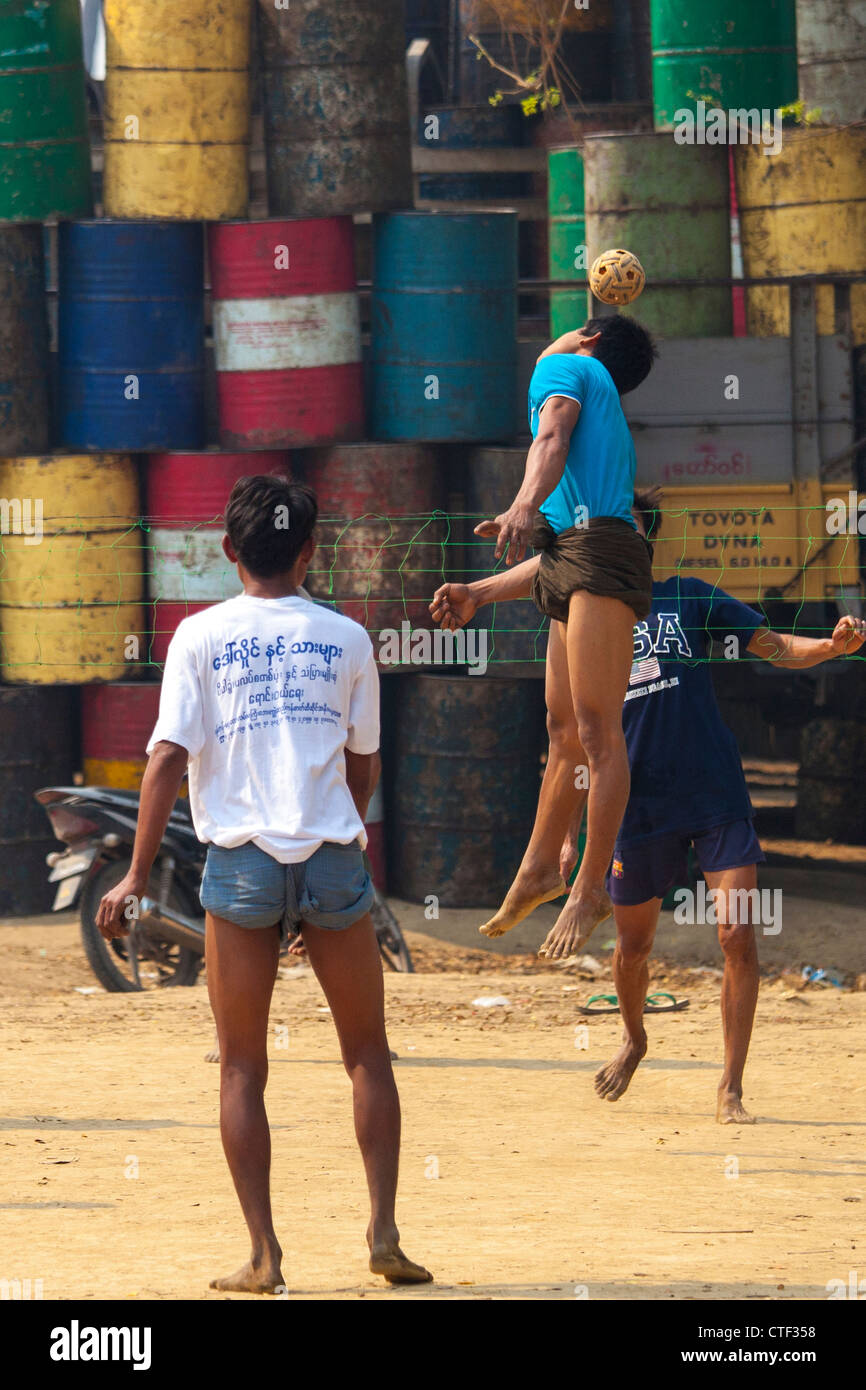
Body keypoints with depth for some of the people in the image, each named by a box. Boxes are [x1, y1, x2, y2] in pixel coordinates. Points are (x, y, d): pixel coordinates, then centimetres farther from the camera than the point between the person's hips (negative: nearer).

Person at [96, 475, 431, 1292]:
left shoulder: (200, 636, 1)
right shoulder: (346, 640, 6)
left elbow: (168, 756, -7)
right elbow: (363, 767, 12)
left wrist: (137, 874, -7)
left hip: (240, 861, -1)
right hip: (332, 857, 1)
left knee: (242, 1068, 6)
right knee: (368, 1054, 11)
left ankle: (264, 1255, 0)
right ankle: (384, 1232, 1)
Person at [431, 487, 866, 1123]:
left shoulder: (689, 598, 4)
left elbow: (775, 646, 1)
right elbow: (573, 741, 11)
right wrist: (569, 833, 7)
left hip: (717, 791, -1)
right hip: (639, 802, 1)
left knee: (738, 935, -11)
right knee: (634, 944, 11)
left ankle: (731, 1089, -4)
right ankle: (635, 1041, 43)